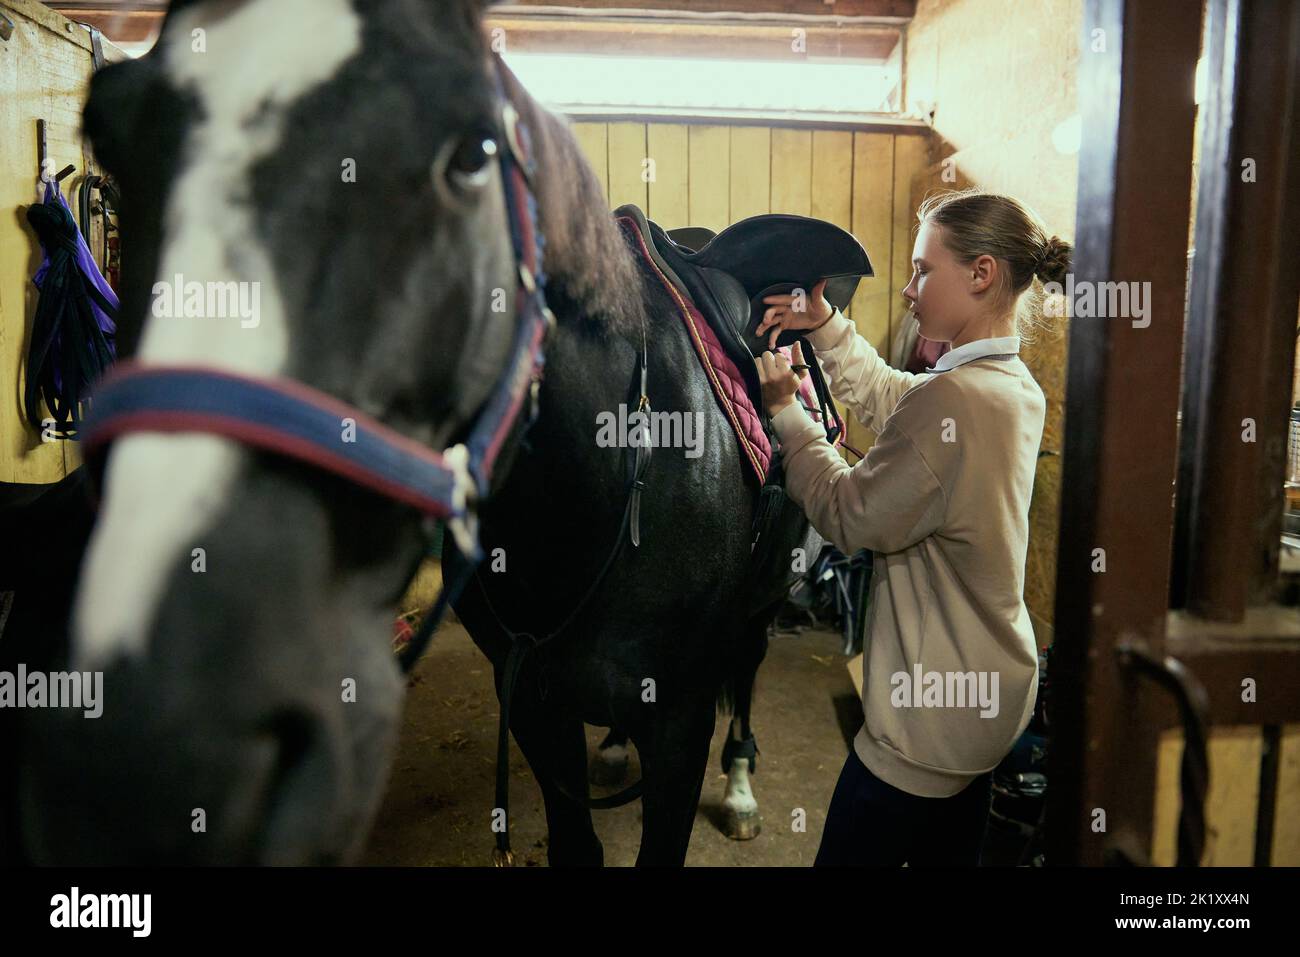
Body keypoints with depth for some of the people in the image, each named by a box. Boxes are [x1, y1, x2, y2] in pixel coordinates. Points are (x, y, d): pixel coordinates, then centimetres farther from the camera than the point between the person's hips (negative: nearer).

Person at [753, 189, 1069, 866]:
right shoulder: (1017, 385, 4)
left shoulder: (954, 396, -26)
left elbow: (849, 516, -18)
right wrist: (825, 326, 8)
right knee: (950, 855, 24)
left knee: (849, 853, 6)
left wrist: (784, 409, -7)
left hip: (932, 720, -10)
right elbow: (889, 398, 17)